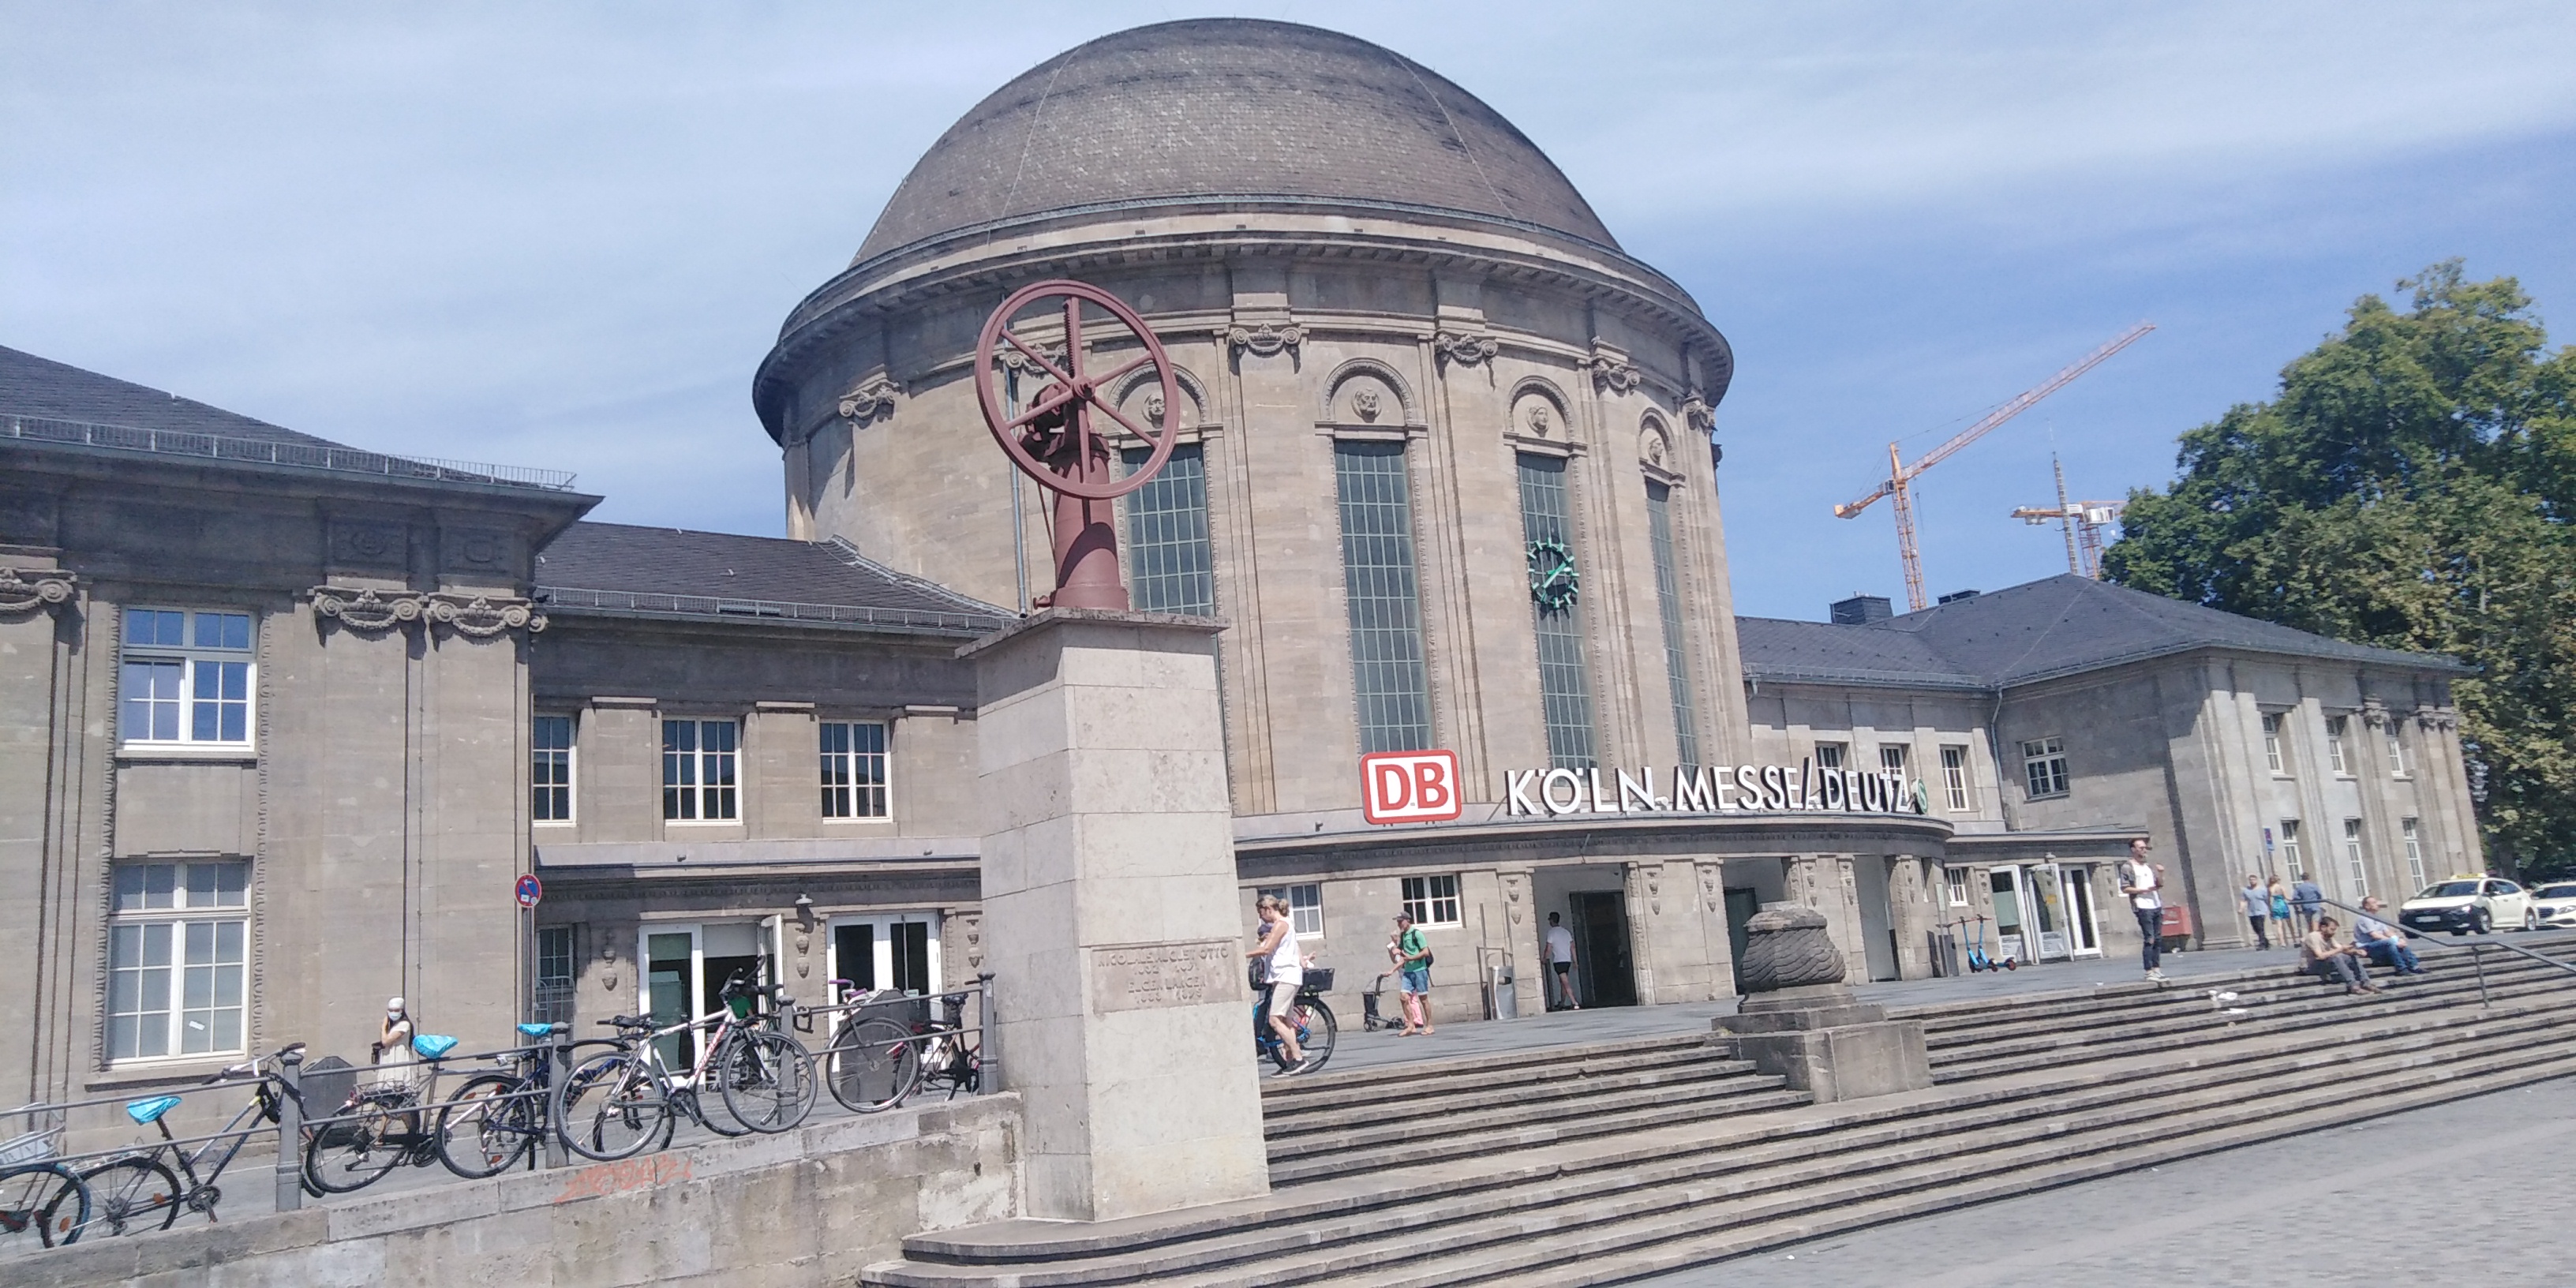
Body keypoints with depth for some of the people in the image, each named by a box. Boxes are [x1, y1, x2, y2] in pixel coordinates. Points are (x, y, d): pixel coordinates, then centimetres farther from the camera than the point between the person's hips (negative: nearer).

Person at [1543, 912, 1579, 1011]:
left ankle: (1574, 1003, -22)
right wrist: (1575, 961, 16)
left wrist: (1545, 959, 7)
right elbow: (1572, 947, 12)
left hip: (1558, 961, -7)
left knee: (1566, 983, -12)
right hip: (1567, 960, 7)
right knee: (1563, 983, 17)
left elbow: (1549, 949, -7)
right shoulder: (1566, 931, 13)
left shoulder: (1551, 932, -6)